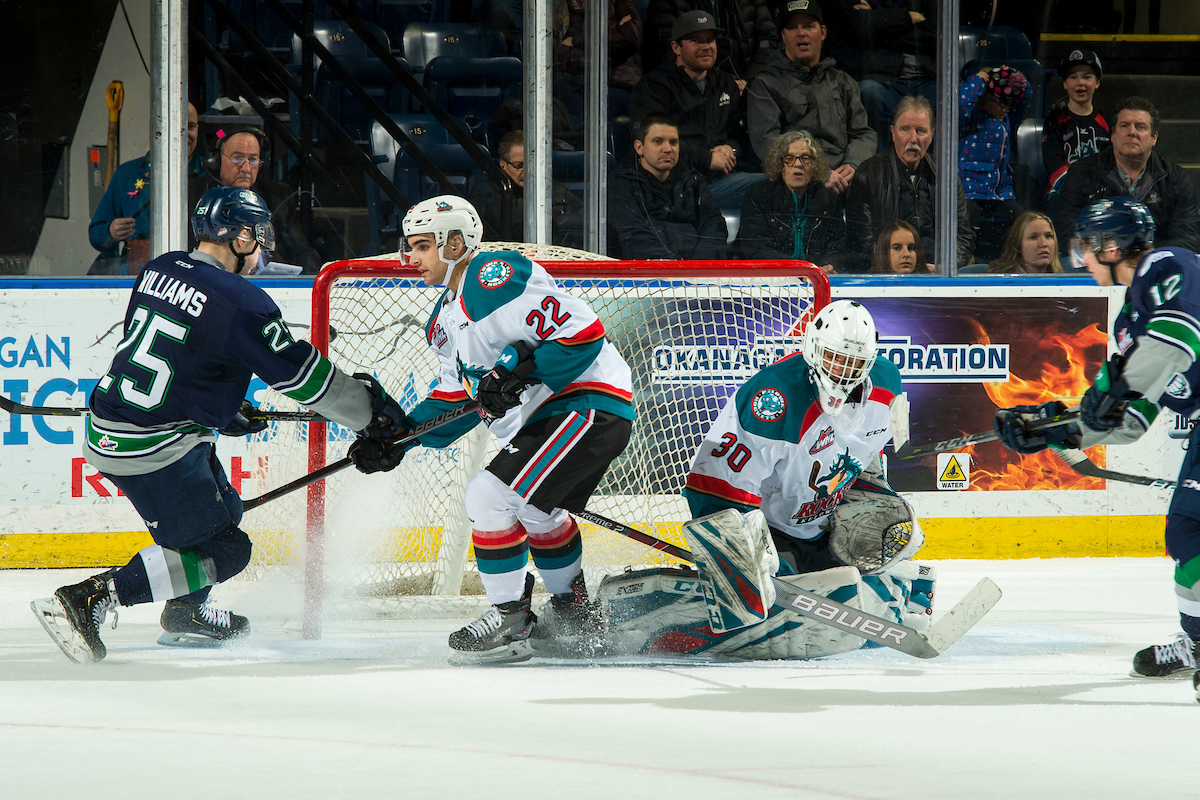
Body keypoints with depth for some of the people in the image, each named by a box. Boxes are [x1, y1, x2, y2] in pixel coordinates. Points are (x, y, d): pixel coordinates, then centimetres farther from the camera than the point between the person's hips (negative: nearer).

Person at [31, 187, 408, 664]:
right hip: (154, 449, -9)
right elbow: (304, 375, -11)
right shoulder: (239, 302, -16)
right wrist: (375, 414, 1)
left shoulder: (160, 271, 8)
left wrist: (226, 409, 29)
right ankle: (87, 601, -13)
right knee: (222, 549, -3)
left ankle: (185, 614, 39)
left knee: (222, 510, 26)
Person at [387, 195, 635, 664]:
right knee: (532, 511, 30)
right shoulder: (446, 318, 18)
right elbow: (456, 396, 21)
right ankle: (575, 615, 47)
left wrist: (518, 373, -24)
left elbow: (580, 331, -21)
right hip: (545, 416, 12)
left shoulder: (495, 276, -16)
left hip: (591, 404, -12)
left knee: (493, 495, -17)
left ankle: (510, 622, -8)